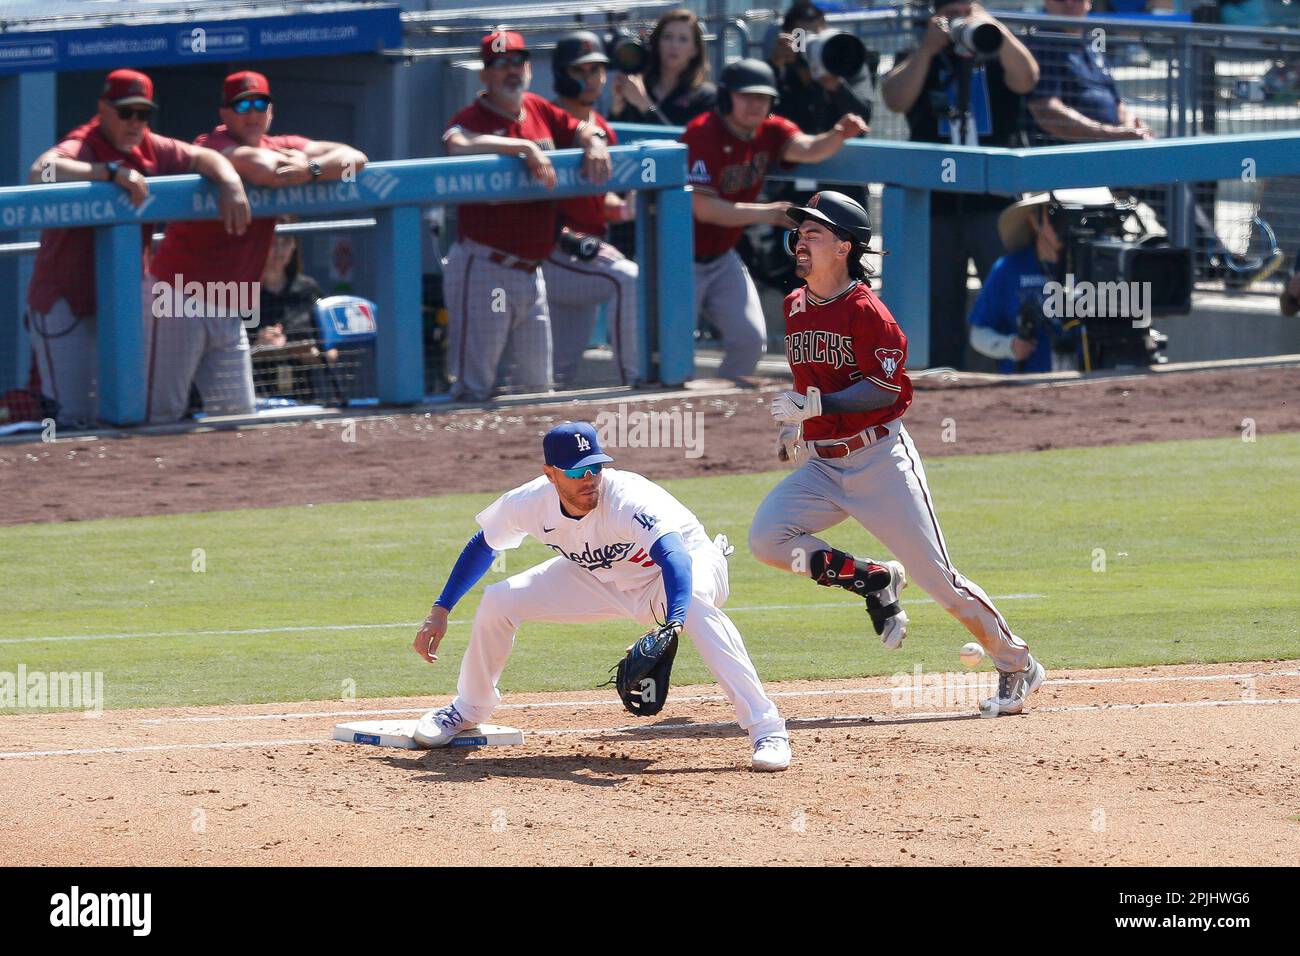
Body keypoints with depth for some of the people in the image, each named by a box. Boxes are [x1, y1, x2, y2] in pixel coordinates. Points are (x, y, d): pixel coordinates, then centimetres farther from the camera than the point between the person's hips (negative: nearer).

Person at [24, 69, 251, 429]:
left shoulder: (150, 149, 5)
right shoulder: (79, 147, -16)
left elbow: (203, 157, 8)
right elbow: (41, 172, -35)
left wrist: (230, 183, -14)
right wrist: (113, 171, -38)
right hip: (66, 302, -7)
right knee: (76, 417, -11)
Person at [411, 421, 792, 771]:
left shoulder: (627, 500, -38)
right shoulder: (530, 503, -22)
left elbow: (674, 556, -54)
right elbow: (484, 546, -1)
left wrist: (672, 626, -70)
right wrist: (440, 610, -6)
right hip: (602, 578, 5)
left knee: (694, 601, -41)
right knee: (498, 602, -7)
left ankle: (765, 726, -40)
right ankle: (469, 709, 21)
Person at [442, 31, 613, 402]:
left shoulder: (540, 111, 12)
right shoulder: (472, 117, -9)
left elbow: (584, 129, 14)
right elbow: (459, 145, -29)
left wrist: (594, 141, -10)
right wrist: (525, 146, -33)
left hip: (530, 271, 7)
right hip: (484, 270, -7)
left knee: (537, 385, 13)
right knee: (474, 388, -8)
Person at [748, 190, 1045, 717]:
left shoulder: (866, 311, -15)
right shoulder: (795, 307, 9)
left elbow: (885, 389, -20)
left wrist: (815, 406, -29)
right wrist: (794, 424, 14)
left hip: (880, 458, -7)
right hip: (822, 464, 7)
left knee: (935, 575, -6)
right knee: (767, 538, -16)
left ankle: (1017, 665, 10)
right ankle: (873, 580, 5)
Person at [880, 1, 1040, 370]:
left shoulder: (998, 57, 11)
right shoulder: (919, 61, 13)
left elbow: (1026, 79, -11)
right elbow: (896, 100, -7)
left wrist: (996, 30, -20)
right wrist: (929, 46, -12)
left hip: (996, 204, -2)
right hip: (935, 205, 2)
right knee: (941, 305, 6)